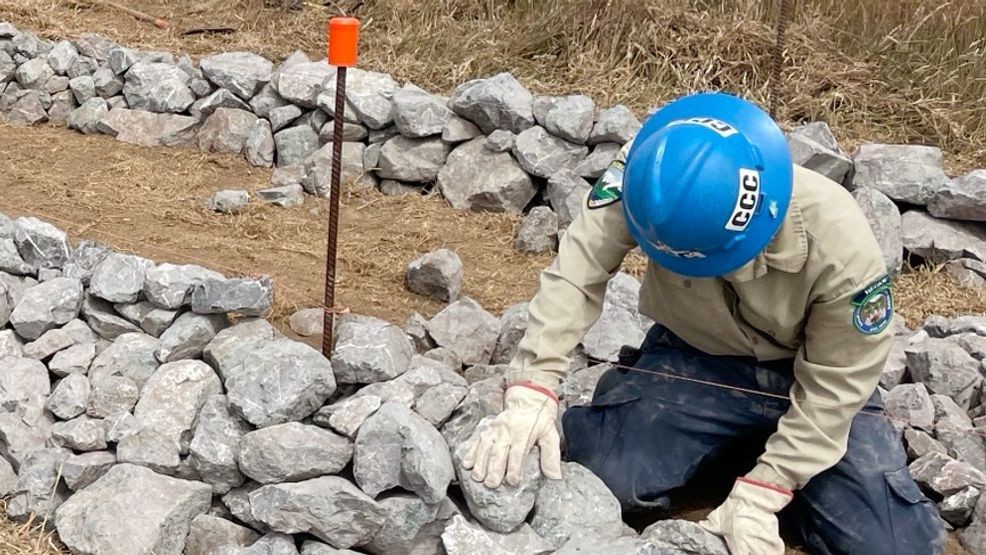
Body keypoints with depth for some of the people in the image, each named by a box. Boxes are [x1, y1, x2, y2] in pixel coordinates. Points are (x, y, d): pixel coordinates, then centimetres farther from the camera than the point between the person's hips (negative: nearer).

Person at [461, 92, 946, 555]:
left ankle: (761, 453, 12)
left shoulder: (842, 248, -31)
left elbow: (833, 385, -19)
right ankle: (728, 447, 8)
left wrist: (759, 494, -21)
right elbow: (577, 272, -29)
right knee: (599, 478, -24)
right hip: (694, 358, 1)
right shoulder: (648, 175, -28)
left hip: (808, 377, -1)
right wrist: (531, 392, -41)